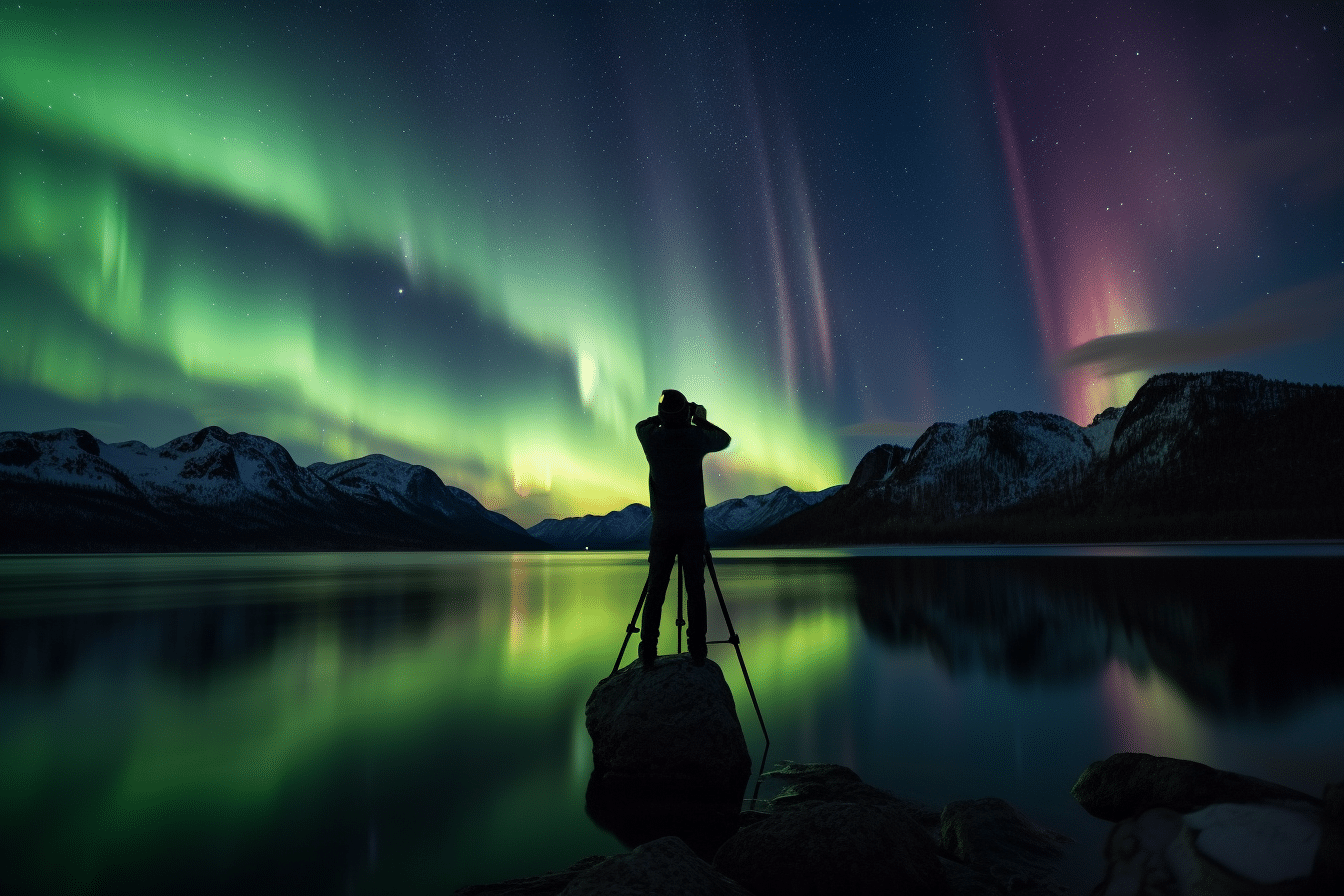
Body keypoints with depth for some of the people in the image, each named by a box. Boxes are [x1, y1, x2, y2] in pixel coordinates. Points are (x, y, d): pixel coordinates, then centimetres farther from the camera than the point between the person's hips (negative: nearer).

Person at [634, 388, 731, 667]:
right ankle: (697, 650, 6)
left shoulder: (652, 438, -3)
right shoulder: (697, 438, -5)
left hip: (662, 525, 1)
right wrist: (701, 420, 26)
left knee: (656, 589, 4)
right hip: (693, 525, -1)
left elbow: (640, 425, 23)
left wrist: (663, 417, 28)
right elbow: (724, 439, 17)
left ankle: (648, 651, 5)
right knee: (695, 588, 4)